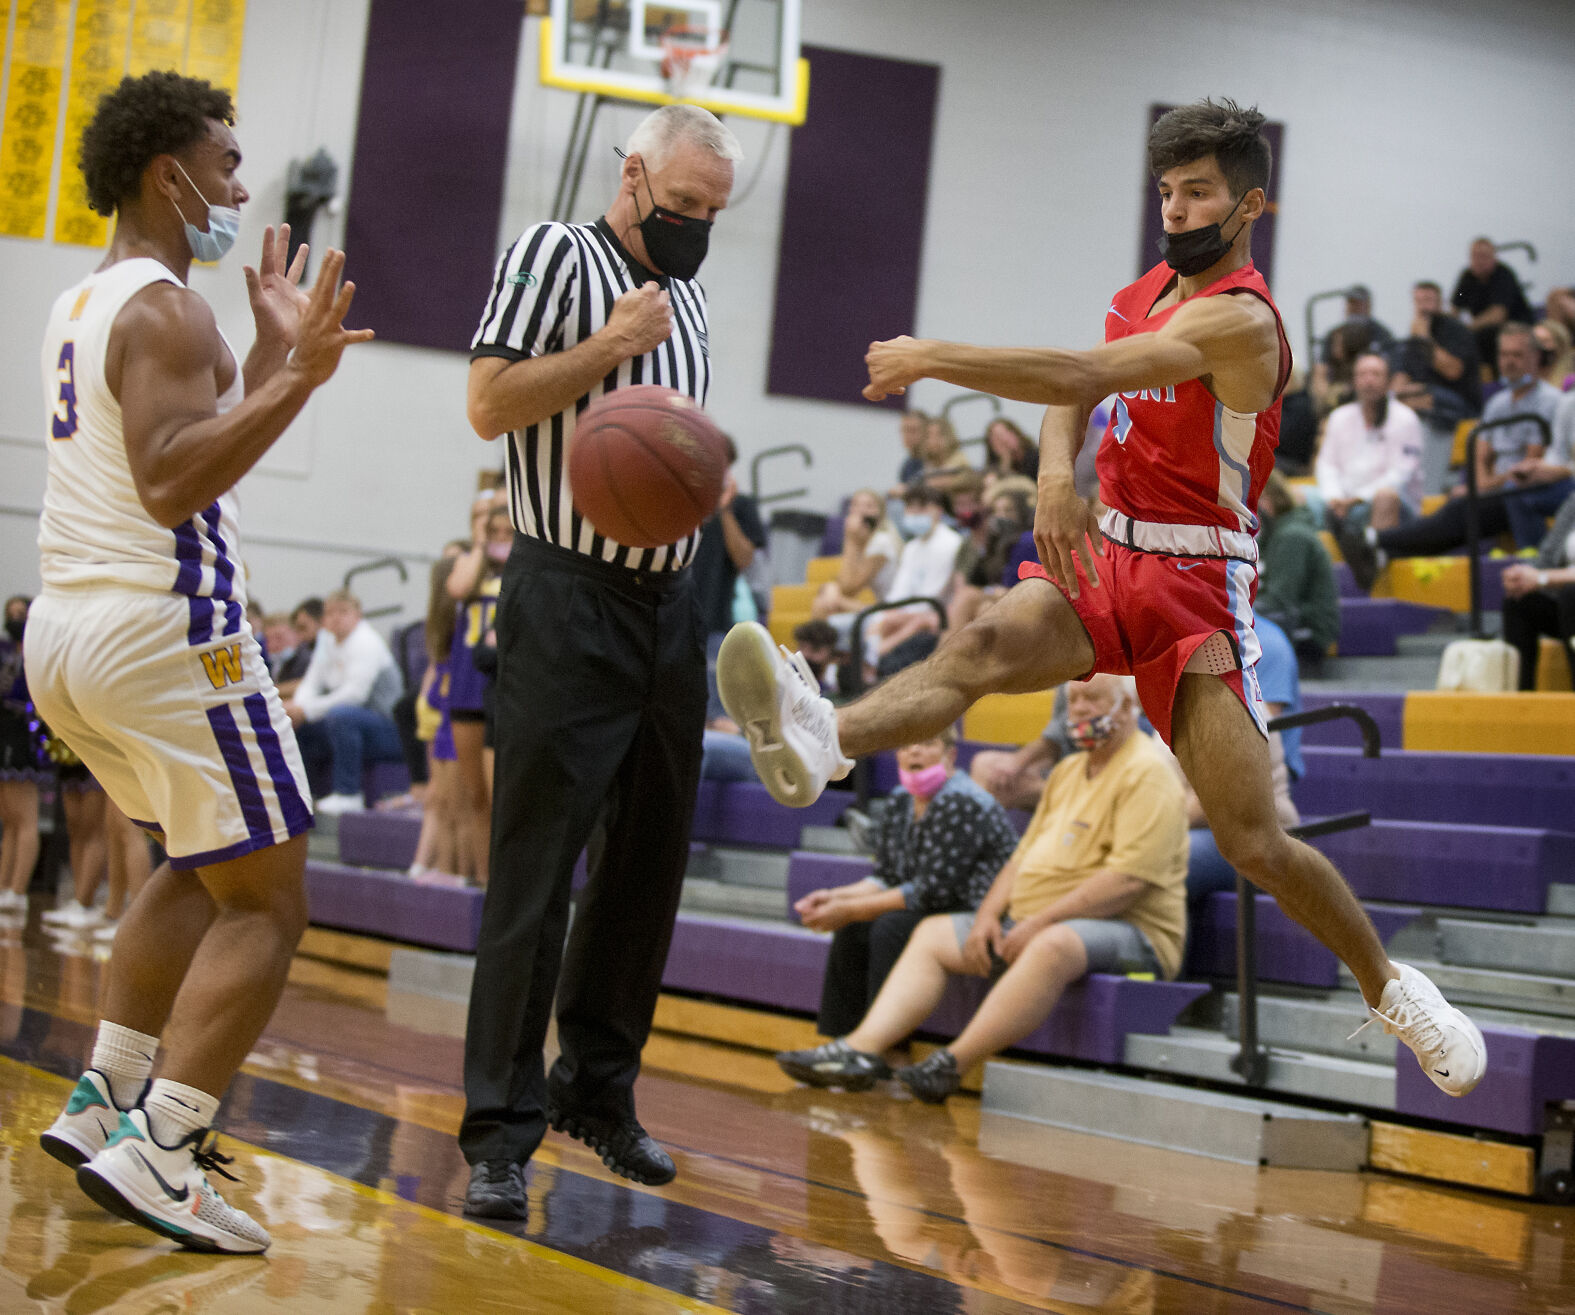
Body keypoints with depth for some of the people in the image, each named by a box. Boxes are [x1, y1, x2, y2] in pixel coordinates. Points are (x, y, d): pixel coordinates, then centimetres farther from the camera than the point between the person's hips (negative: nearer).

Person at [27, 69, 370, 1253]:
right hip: (163, 631, -10)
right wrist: (297, 379, -27)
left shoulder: (81, 304, 18)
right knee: (267, 906, -3)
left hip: (65, 629, 10)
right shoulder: (164, 307, -12)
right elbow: (171, 484, -24)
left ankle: (106, 1104, 20)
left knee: (204, 871, 25)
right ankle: (155, 1156, -9)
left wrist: (271, 356, 29)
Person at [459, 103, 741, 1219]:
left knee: (650, 859, 11)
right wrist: (608, 347, -17)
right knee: (536, 865, -8)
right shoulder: (555, 256, -4)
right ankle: (502, 1131, -3)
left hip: (669, 604, 8)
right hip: (569, 605, -7)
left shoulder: (688, 293, 18)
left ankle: (600, 1089, 25)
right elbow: (490, 404, -12)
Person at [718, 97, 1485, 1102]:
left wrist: (933, 359, -29)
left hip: (1195, 583, -6)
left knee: (1254, 842, -7)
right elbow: (1075, 398, 12)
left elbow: (1085, 374, -28)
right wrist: (1057, 473, -11)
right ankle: (821, 746, -56)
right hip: (1102, 555, 6)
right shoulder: (1147, 292, 13)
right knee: (982, 646, -28)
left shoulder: (1241, 319, -16)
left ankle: (1389, 986, 17)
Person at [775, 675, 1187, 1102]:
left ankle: (951, 1065, -43)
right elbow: (1023, 856, 21)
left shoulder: (1147, 774, -9)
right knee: (933, 933, 3)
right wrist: (989, 914, 2)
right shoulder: (1068, 771, 21)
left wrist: (1041, 922, -21)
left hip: (1130, 931, -9)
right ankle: (863, 1049, -15)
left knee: (1054, 944, -40)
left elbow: (1131, 878, -20)